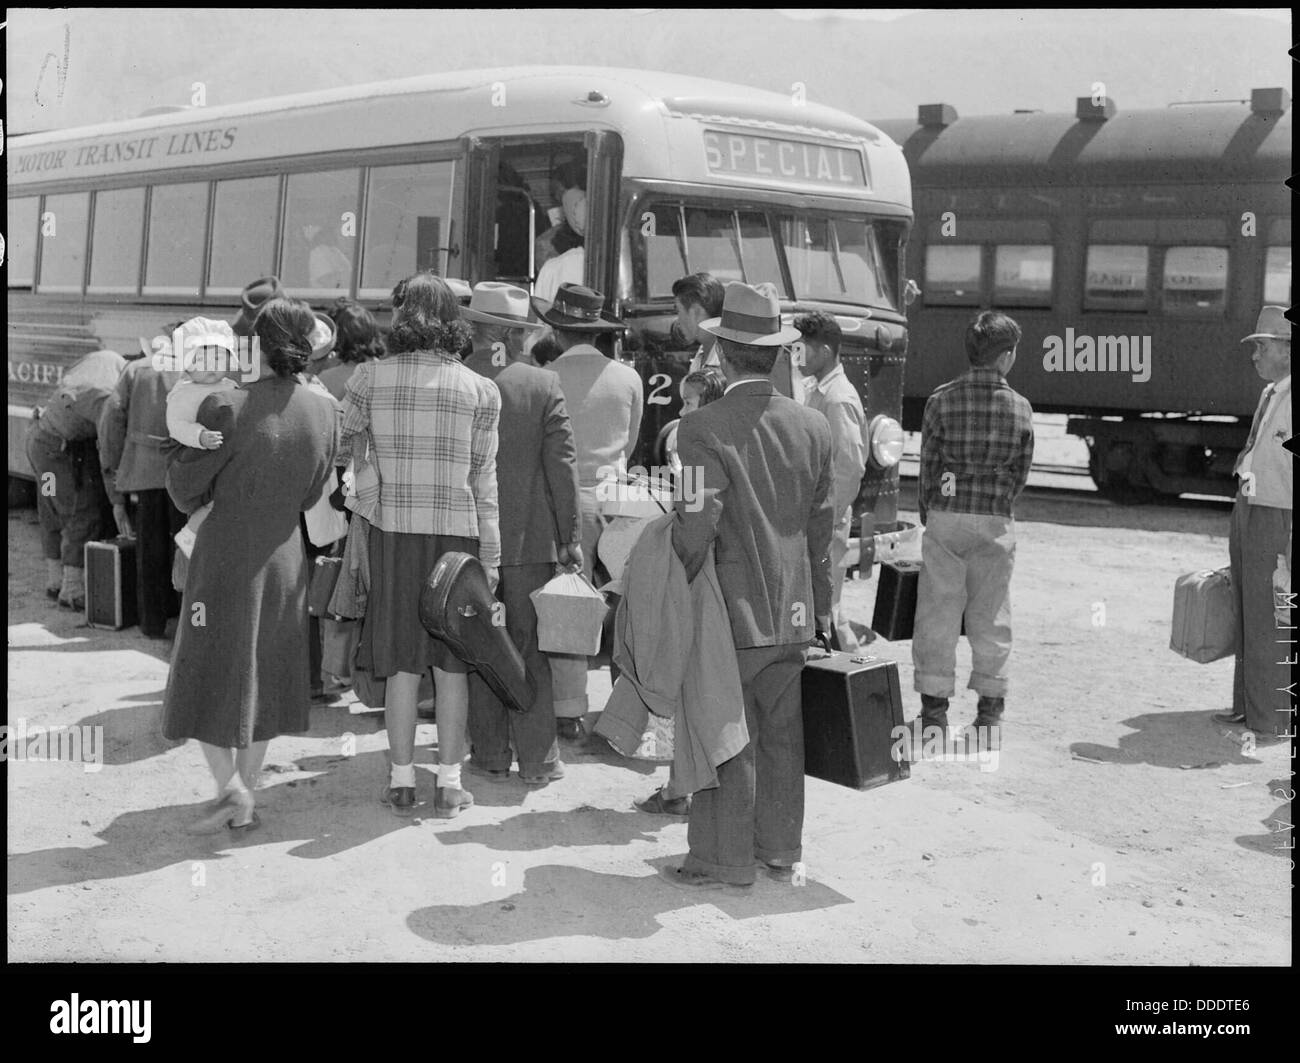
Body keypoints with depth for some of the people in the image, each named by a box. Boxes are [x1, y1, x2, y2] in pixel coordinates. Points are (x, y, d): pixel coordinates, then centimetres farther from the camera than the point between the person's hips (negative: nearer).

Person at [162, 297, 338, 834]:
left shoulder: (227, 407, -20)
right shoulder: (323, 412, -5)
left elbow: (184, 486, -9)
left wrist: (195, 507, 11)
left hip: (224, 556, -5)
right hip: (285, 556, 5)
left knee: (208, 675, 9)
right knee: (264, 678, 15)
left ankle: (231, 787, -4)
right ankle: (245, 800, 22)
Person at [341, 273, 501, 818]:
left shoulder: (371, 376, -1)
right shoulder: (479, 390, 0)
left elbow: (338, 443, 5)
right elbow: (484, 483, 0)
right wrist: (491, 558, 4)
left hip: (392, 532, 0)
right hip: (457, 533, 0)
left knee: (402, 665, 8)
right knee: (451, 665, 8)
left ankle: (402, 782, 13)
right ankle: (449, 784, 12)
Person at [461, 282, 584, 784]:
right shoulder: (544, 385, -5)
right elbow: (562, 464, -5)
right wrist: (571, 535, 1)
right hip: (530, 537, 0)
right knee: (531, 649, 7)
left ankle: (490, 753, 16)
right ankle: (537, 758, 9)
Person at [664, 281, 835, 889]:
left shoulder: (702, 429, -14)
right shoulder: (812, 427, 5)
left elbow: (696, 526, -19)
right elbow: (821, 525, 11)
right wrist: (821, 606, 19)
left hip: (731, 610, -6)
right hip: (793, 612, 6)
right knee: (782, 731, 16)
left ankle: (724, 860, 12)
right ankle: (780, 847, 28)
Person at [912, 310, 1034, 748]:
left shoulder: (942, 400, -5)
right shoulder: (1020, 407, -2)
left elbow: (929, 463, 0)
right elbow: (1021, 471, 4)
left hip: (946, 516, -1)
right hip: (996, 520, 1)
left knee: (938, 612, 6)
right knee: (991, 614, 10)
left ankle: (934, 707, 9)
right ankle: (990, 710, 16)